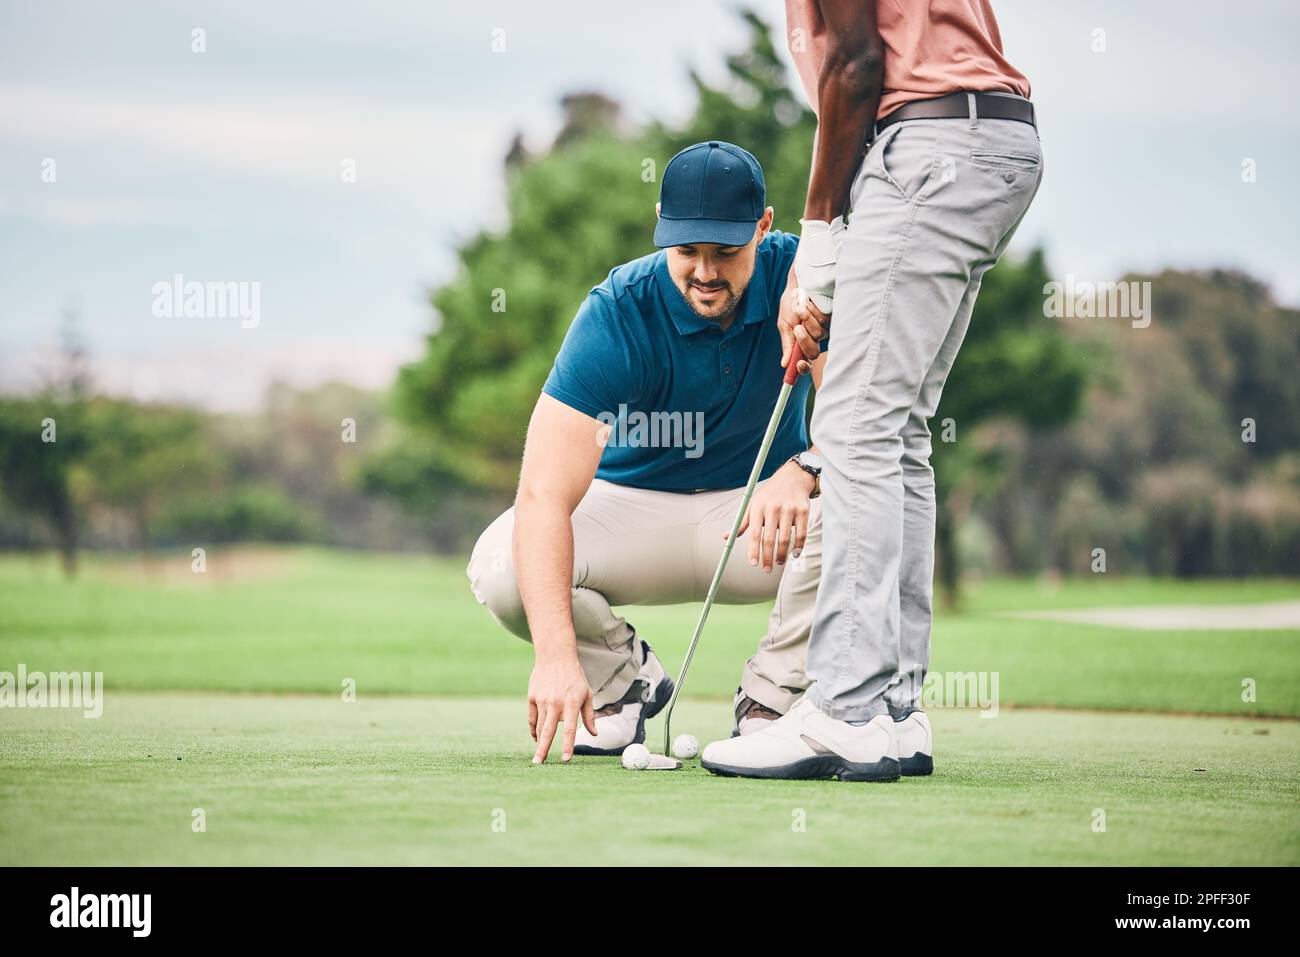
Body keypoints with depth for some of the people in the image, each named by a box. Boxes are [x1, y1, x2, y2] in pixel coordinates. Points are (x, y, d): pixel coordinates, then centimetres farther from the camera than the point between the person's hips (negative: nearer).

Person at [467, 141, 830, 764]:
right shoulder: (617, 314, -25)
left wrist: (804, 470, -48)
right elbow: (544, 495, -33)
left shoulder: (798, 276, -19)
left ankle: (771, 696, -10)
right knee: (498, 567, -29)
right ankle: (624, 675, 3)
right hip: (632, 506, -1)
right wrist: (556, 654, -46)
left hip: (762, 506, 1)